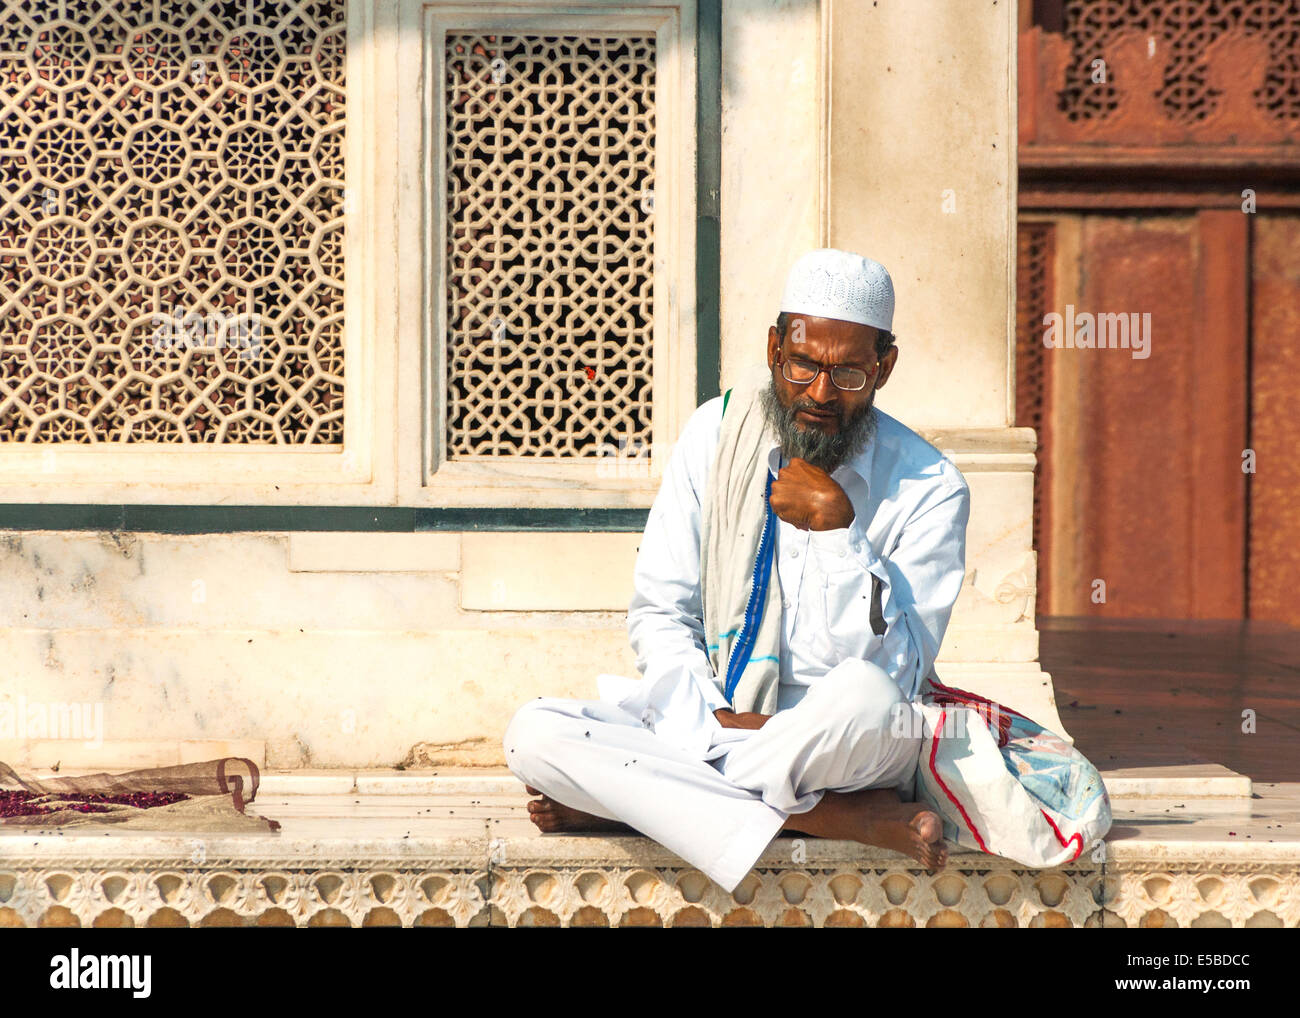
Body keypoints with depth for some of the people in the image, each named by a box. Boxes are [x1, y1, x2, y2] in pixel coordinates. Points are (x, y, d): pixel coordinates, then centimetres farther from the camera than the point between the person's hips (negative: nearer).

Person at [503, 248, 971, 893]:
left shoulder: (929, 489, -6)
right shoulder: (717, 433, 3)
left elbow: (894, 673, -13)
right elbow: (658, 612, 3)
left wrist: (836, 528, -21)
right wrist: (712, 722, -14)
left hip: (844, 745, -4)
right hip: (711, 720, 4)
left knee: (864, 696, -40)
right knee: (532, 733, -24)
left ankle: (623, 803, -22)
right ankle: (852, 823, -28)